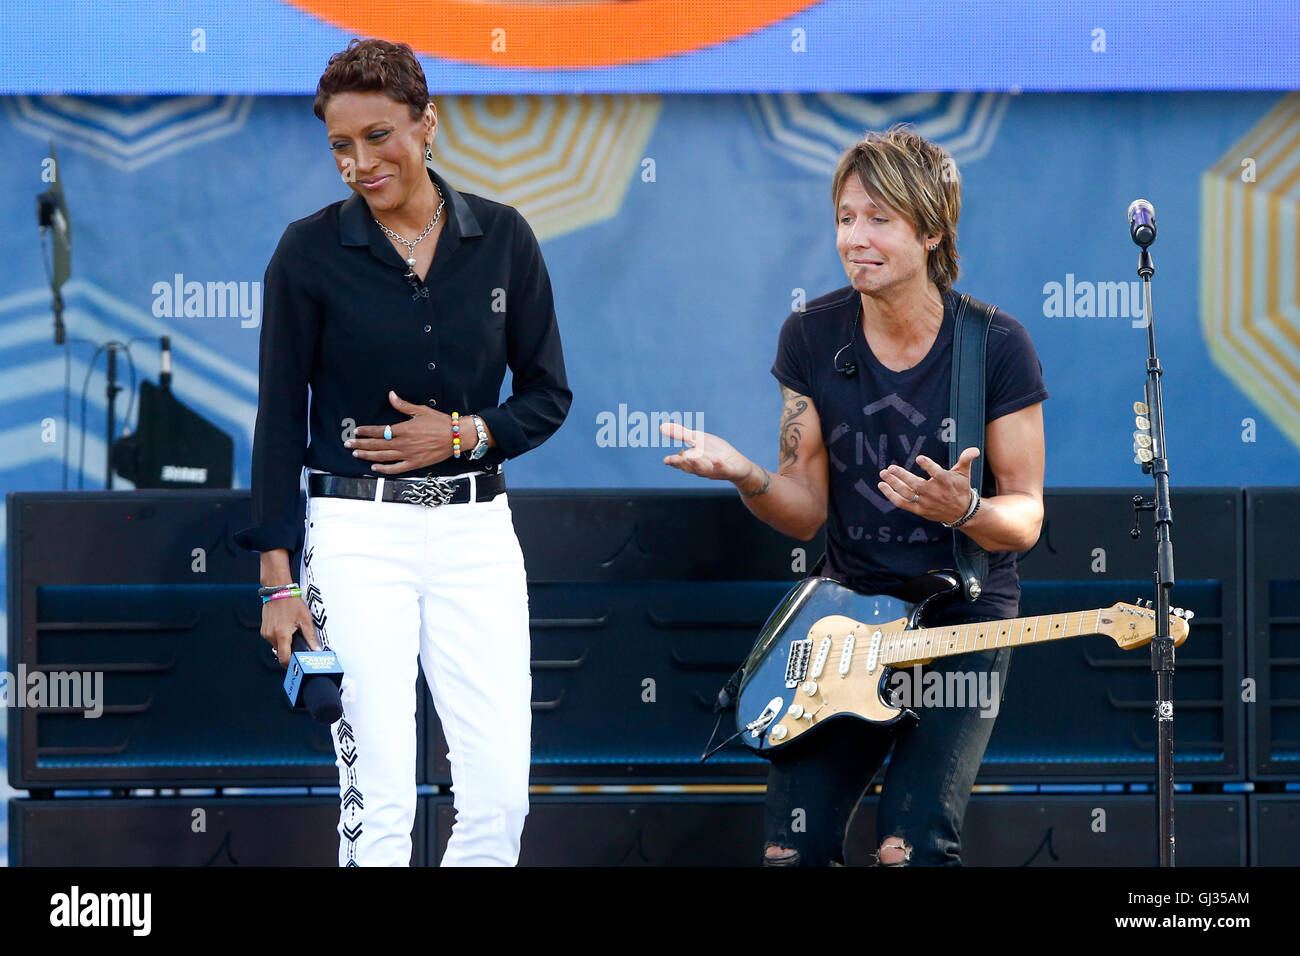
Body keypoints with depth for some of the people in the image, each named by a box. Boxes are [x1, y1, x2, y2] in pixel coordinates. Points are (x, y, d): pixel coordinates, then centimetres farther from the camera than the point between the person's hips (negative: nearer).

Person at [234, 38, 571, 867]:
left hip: (476, 528, 2)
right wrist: (279, 578, -5)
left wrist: (460, 433, -11)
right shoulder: (311, 251, -3)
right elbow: (281, 419, -1)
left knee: (501, 792, -2)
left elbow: (548, 395, 9)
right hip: (359, 533, -2)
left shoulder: (501, 238, 3)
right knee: (379, 794, -6)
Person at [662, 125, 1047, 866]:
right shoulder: (813, 337, 1)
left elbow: (1025, 516, -6)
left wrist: (964, 510, -27)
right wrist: (746, 477, -17)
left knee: (913, 845, -19)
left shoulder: (997, 346, -9)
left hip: (964, 618, -3)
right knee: (793, 847, -4)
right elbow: (807, 513, 4)